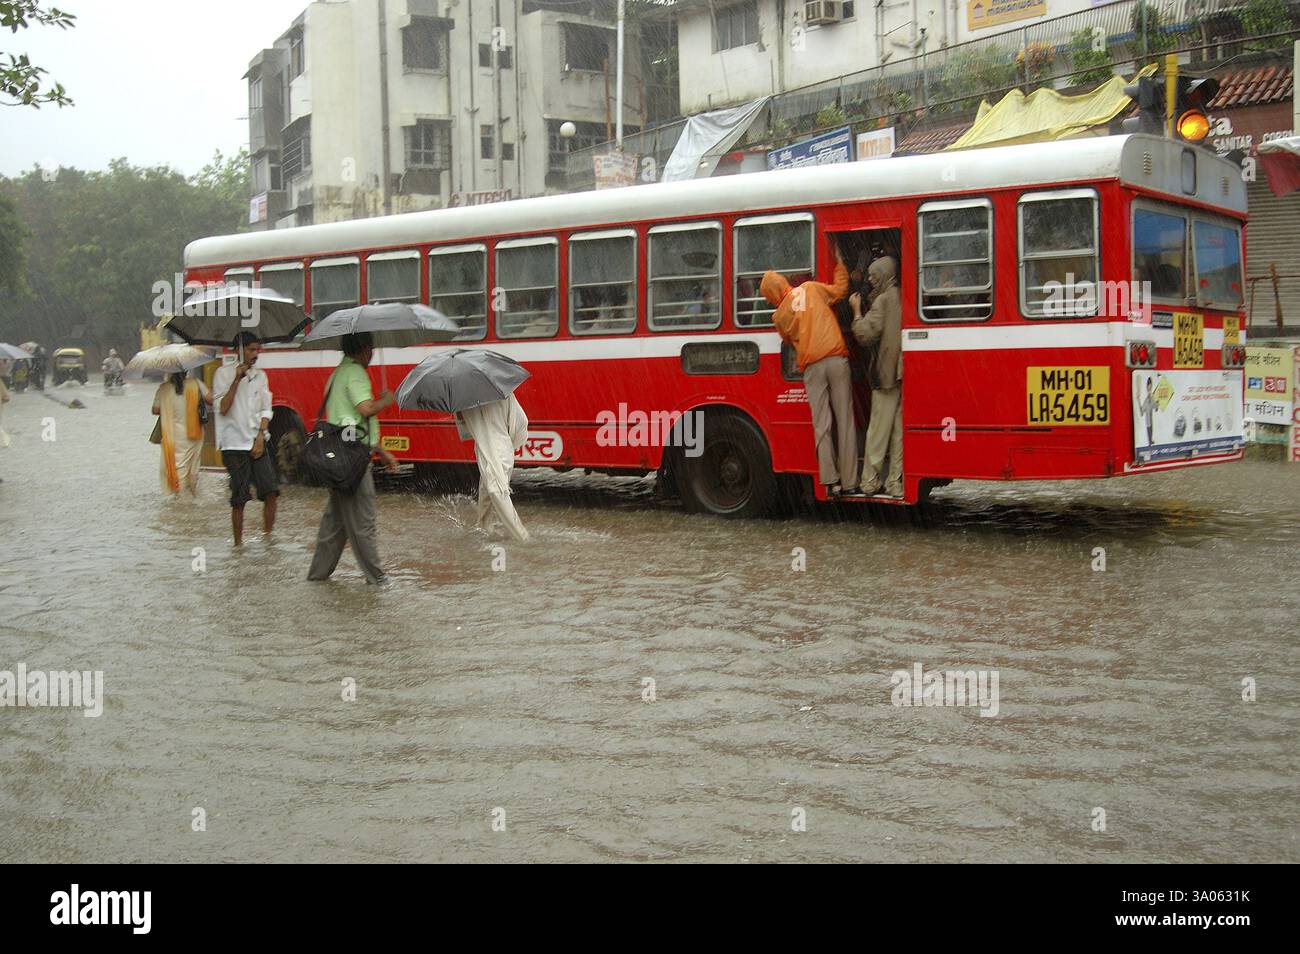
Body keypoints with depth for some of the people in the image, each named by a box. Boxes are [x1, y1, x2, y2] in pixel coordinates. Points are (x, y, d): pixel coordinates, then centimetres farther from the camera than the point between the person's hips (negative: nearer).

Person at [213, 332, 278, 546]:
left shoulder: (260, 375, 11)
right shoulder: (223, 373, -3)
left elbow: (266, 411, 11)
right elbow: (222, 409, -12)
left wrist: (260, 438, -2)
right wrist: (237, 380, -17)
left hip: (257, 443, 4)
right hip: (234, 444, -4)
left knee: (271, 491, -6)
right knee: (239, 499, -1)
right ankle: (238, 543, 8)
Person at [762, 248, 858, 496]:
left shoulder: (780, 315, 6)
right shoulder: (811, 288, 9)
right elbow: (839, 290, 22)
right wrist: (839, 264, 35)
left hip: (812, 366, -1)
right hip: (836, 359, 1)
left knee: (822, 425, 2)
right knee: (845, 421, 3)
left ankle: (832, 482, -6)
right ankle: (849, 482, 2)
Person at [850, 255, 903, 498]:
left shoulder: (884, 300, -8)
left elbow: (865, 335, -13)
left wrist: (857, 310, -2)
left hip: (887, 372, -6)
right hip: (906, 371, 6)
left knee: (878, 429, 0)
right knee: (900, 429, 6)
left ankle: (871, 480, 4)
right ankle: (896, 482, 7)